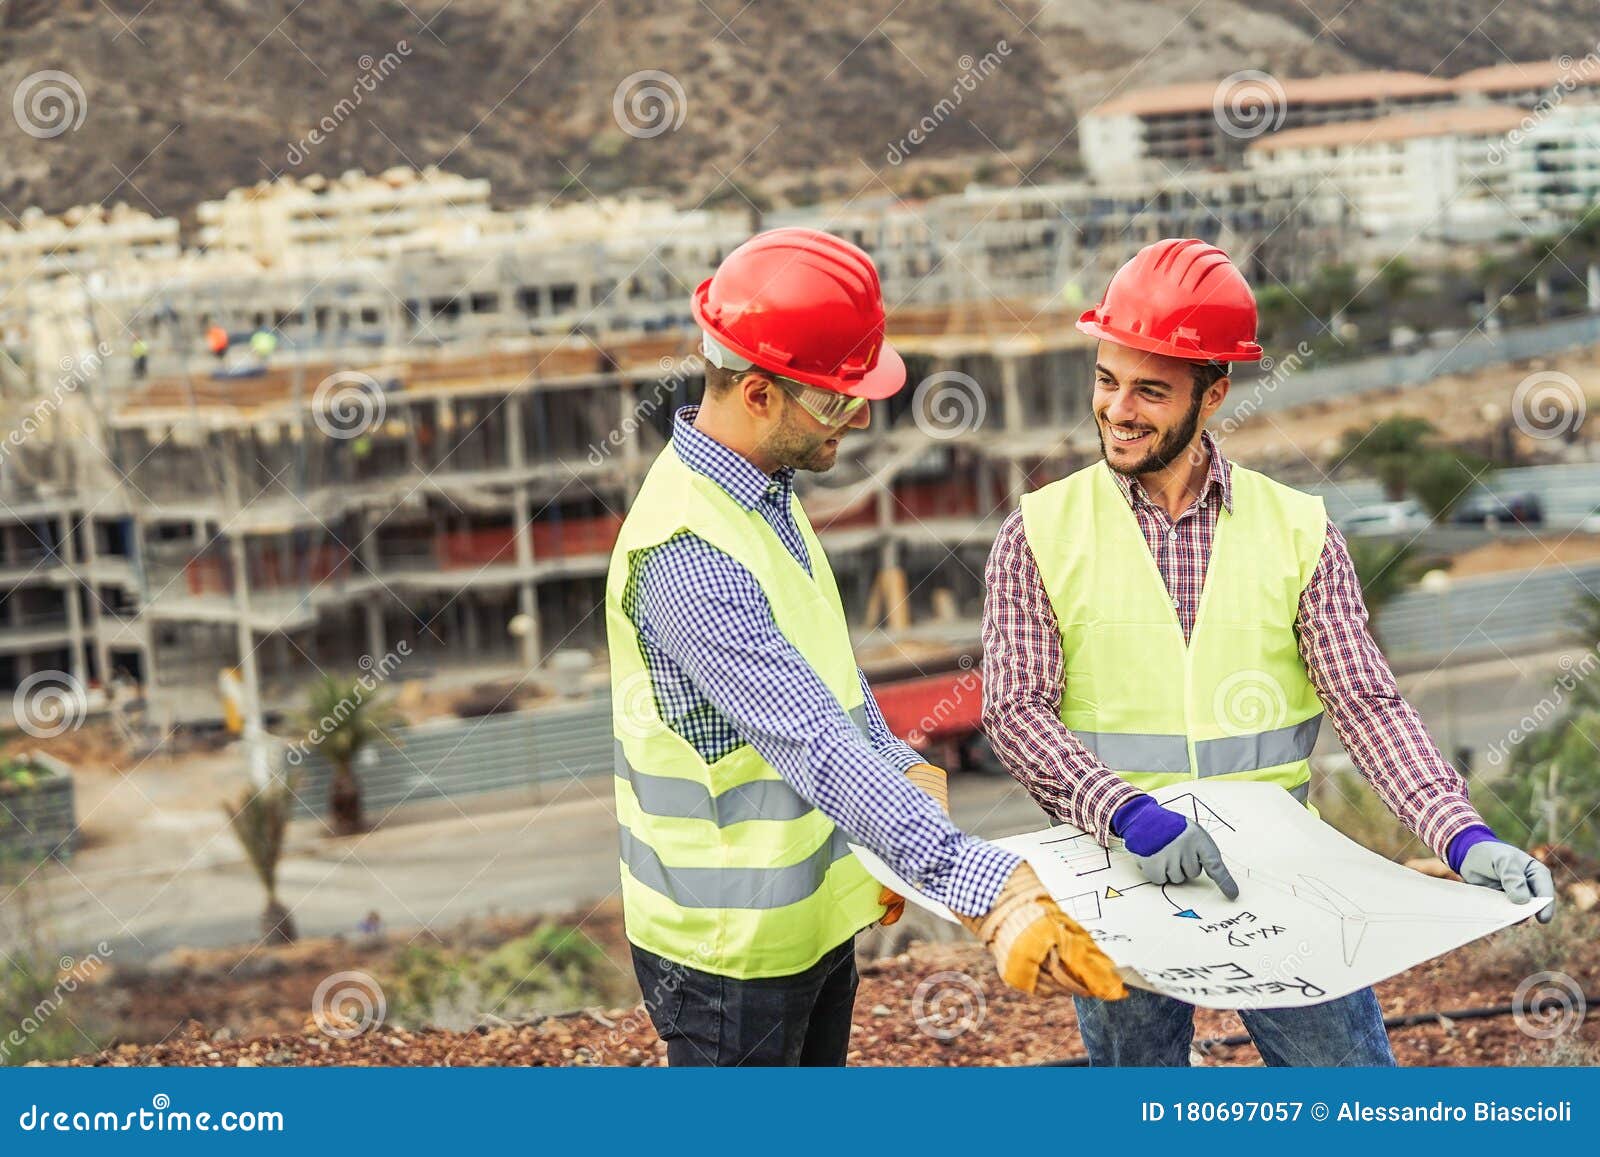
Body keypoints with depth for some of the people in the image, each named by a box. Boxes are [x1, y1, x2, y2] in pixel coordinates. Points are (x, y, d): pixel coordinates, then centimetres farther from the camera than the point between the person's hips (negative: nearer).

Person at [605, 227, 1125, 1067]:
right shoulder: (687, 554, -30)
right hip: (731, 952, -9)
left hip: (811, 920, 9)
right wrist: (985, 891, -48)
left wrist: (901, 770, 0)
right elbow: (814, 746, -40)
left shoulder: (766, 488, 3)